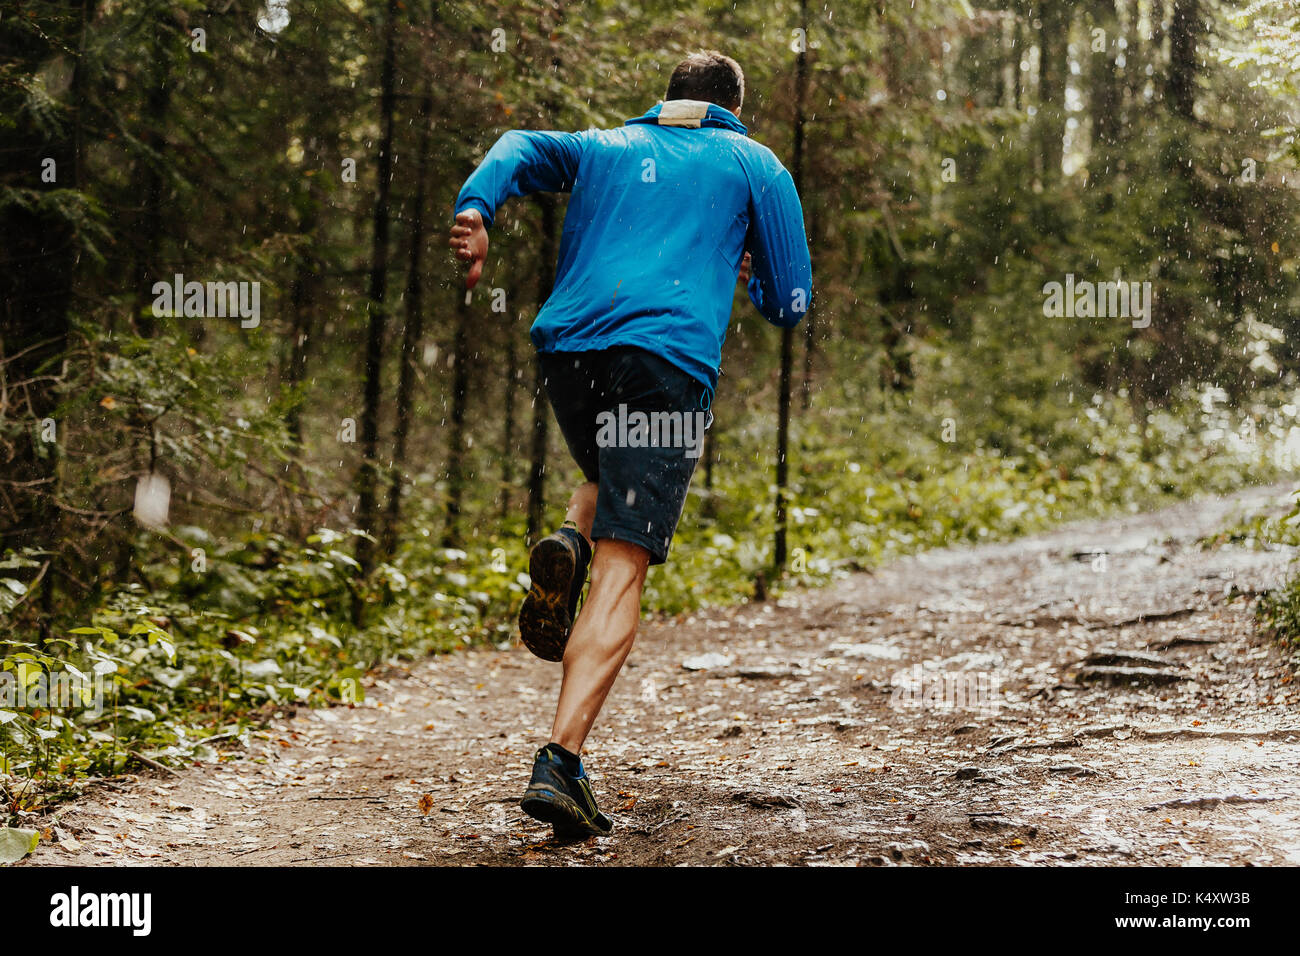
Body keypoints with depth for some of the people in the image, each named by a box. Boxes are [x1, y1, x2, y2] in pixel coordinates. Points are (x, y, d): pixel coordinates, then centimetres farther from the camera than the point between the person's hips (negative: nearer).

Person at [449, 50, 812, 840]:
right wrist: (747, 272, 38)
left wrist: (477, 208, -10)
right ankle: (560, 762, -24)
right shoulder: (756, 167, 20)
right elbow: (791, 303, 17)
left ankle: (568, 547, 0)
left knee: (613, 474, 34)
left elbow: (522, 148, 7)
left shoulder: (603, 146, 27)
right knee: (624, 566, -9)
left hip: (569, 342, 4)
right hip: (671, 355, -4)